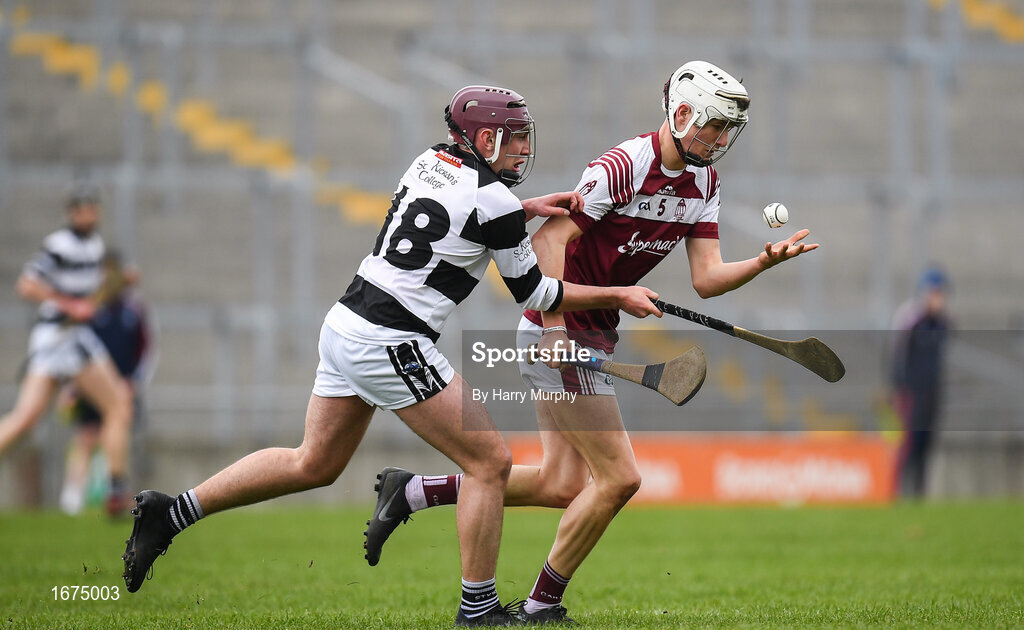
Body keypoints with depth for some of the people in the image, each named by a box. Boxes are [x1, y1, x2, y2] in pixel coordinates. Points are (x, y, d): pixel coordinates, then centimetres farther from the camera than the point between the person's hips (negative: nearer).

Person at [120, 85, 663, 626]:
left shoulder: (432, 160, 11)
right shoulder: (493, 200, -12)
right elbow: (534, 293, -2)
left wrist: (526, 209, 22)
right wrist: (619, 296, 6)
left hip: (344, 324, 9)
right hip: (389, 343, -9)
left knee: (314, 464, 20)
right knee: (490, 461, 0)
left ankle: (170, 513, 19)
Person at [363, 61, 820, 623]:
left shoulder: (703, 182, 7)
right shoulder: (625, 165, -19)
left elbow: (706, 279, 4)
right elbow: (549, 238, -21)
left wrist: (764, 262, -14)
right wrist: (555, 331, -25)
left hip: (593, 335, 9)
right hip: (558, 333, -9)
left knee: (562, 485, 8)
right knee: (619, 477, -9)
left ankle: (412, 492, 16)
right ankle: (541, 605, 4)